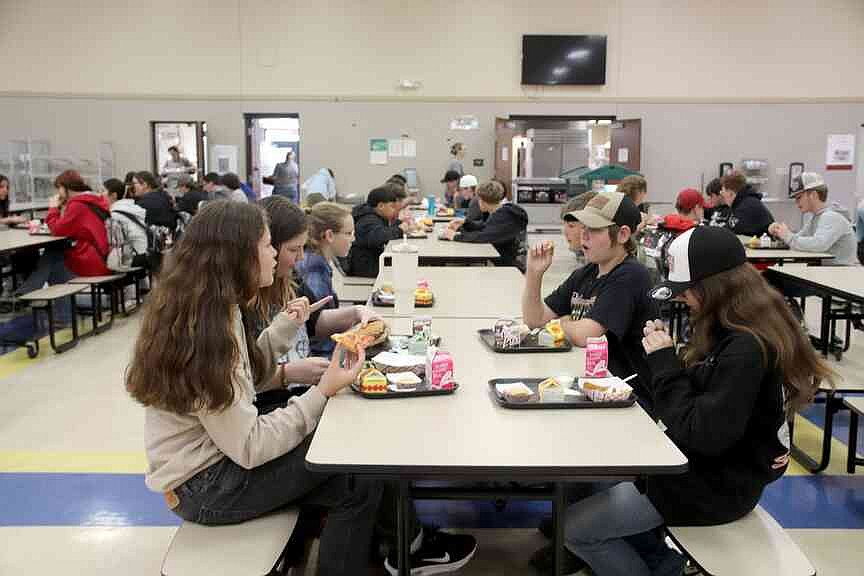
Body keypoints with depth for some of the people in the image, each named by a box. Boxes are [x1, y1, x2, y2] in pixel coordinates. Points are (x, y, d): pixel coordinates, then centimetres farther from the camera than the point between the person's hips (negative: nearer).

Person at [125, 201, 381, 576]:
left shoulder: (207, 310, 2)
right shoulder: (204, 332, -27)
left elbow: (239, 380, 9)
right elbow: (250, 448, -26)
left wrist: (283, 328, 1)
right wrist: (323, 391, -25)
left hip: (217, 458, 9)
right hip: (204, 486, -9)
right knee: (360, 483, -10)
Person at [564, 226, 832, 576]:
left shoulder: (746, 348, -28)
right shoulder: (736, 329, 2)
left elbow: (702, 435, -28)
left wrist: (664, 362, -22)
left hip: (714, 488, -10)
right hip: (708, 468, 10)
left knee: (573, 526, -5)